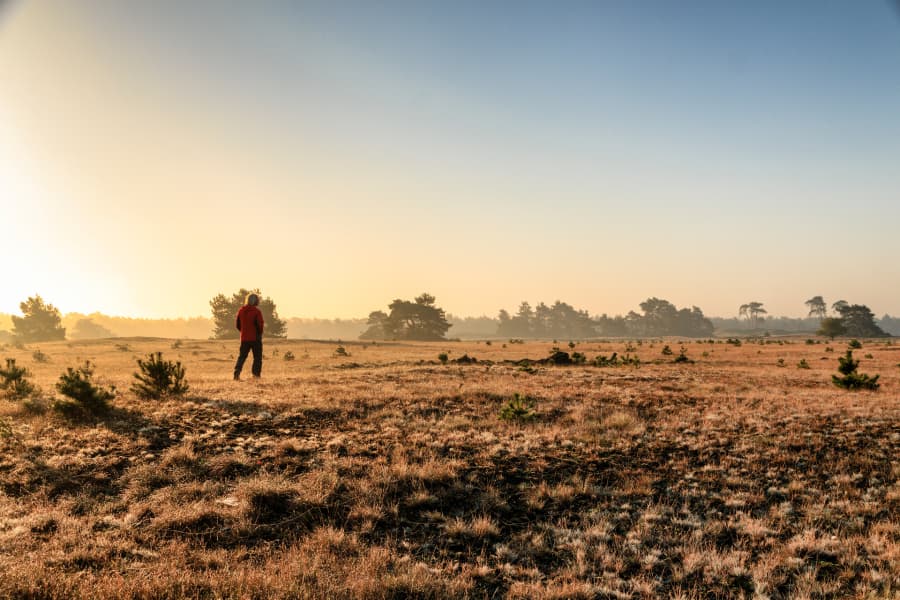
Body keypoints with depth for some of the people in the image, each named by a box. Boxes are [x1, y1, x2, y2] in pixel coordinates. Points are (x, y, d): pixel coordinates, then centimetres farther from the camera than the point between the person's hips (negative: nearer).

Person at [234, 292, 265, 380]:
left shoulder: (241, 310, 4)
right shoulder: (256, 311, -14)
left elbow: (237, 324, 10)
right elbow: (260, 325, -16)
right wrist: (259, 334, 2)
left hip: (244, 338, 5)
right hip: (255, 338, -5)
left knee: (242, 356, 12)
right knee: (257, 357, 6)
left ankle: (237, 372, -4)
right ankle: (256, 374, 1)